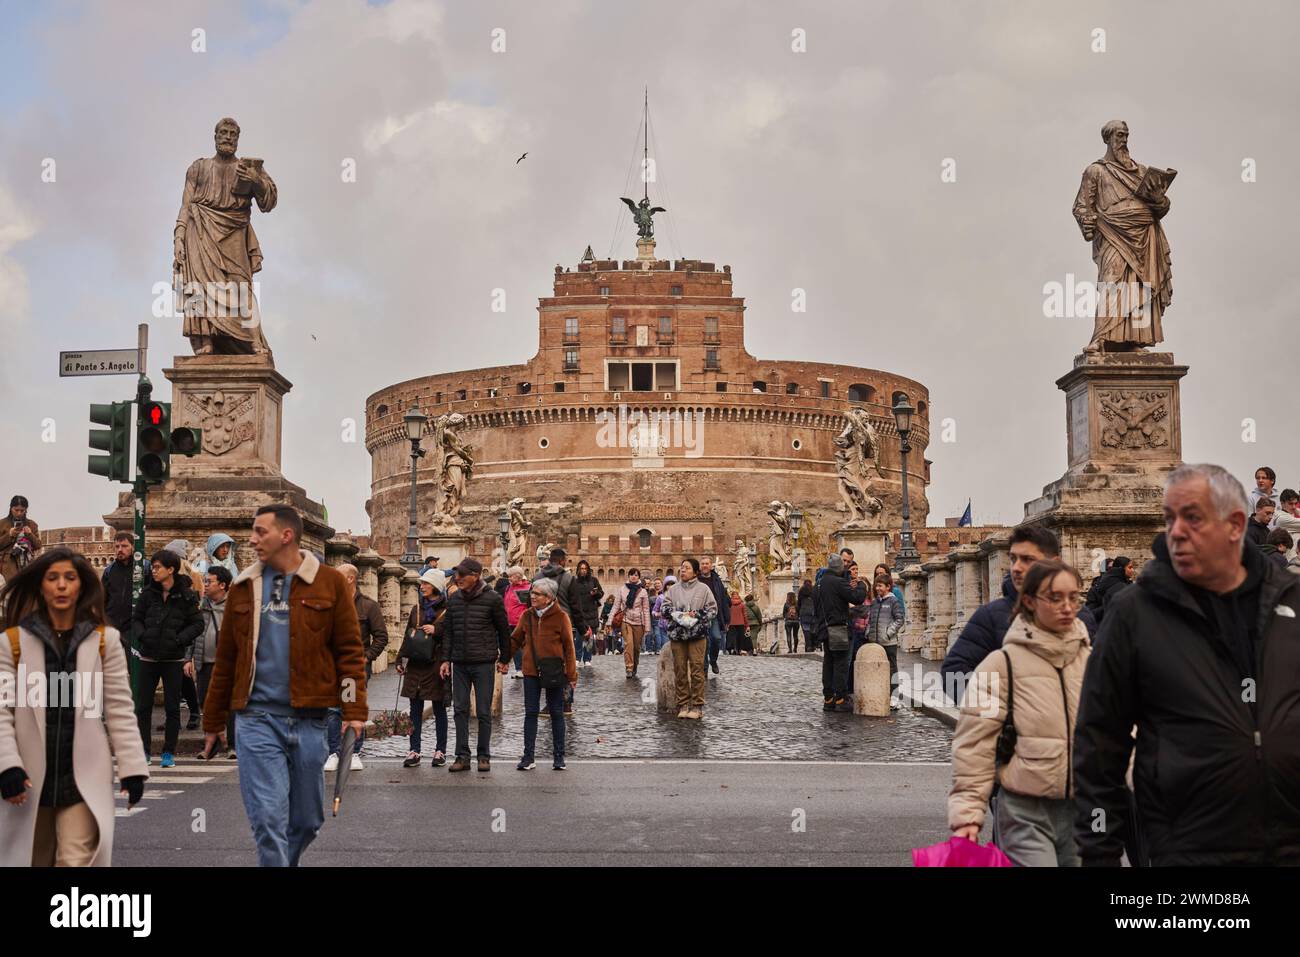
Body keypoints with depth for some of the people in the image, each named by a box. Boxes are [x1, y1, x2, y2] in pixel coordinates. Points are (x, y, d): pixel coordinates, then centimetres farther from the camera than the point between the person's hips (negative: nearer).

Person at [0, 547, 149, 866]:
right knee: (34, 861, 13)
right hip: (32, 778, 1)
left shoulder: (104, 640, 3)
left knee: (77, 861, -10)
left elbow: (119, 710, 3)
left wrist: (133, 767, -3)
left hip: (85, 777, -1)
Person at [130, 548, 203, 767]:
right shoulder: (148, 593, 3)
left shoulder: (186, 596, -5)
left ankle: (169, 753, 13)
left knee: (172, 707, 3)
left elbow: (198, 624, -3)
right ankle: (144, 751, 14)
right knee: (142, 706, 4)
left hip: (173, 659, -3)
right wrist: (141, 636, -7)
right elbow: (136, 619, 11)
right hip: (148, 657, 3)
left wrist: (179, 639, -14)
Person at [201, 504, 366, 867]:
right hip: (257, 718, 1)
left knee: (306, 820, 11)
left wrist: (354, 710, -9)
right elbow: (226, 658, 13)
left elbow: (350, 650, 0)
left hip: (309, 719, 0)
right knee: (268, 817, -8)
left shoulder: (329, 582, 1)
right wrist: (213, 721, 15)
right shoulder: (244, 587, 8)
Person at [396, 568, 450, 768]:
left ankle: (440, 751, 12)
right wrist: (400, 660, 12)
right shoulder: (416, 609, 13)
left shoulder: (447, 610, -3)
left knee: (439, 709, 5)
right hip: (415, 665, 5)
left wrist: (437, 630, -18)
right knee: (415, 709, 5)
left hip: (436, 665, -5)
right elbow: (407, 636, 16)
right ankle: (414, 751, 8)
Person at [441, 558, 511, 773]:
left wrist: (504, 659, 4)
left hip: (483, 664, -4)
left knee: (484, 711, 2)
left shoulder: (493, 599, -5)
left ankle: (484, 756, 11)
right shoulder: (454, 599, 8)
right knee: (460, 709, 4)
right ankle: (462, 756, 10)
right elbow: (449, 631, 13)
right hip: (460, 664, 4)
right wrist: (446, 659, 7)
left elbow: (503, 630, 2)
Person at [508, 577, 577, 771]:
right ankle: (528, 757, 9)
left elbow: (568, 647, -5)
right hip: (531, 671, 3)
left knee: (556, 713, 7)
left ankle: (558, 756, 16)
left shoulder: (560, 617, -6)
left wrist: (571, 674, -7)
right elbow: (515, 640, 11)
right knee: (530, 713, 5)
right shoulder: (527, 616, 5)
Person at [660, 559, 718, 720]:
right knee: (680, 670, 3)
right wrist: (678, 615, -8)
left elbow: (713, 609, 3)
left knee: (697, 669, -6)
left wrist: (697, 615, -10)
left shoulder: (703, 589, 4)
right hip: (677, 634, 3)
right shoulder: (673, 589, 12)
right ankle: (683, 705, 9)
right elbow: (664, 607, 9)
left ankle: (697, 706, -1)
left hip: (697, 634, -3)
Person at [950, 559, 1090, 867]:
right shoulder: (1002, 664, -6)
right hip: (1026, 814, -4)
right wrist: (967, 814, -11)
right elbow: (974, 746, -7)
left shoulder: (1091, 660, 7)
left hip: (1083, 810, 4)